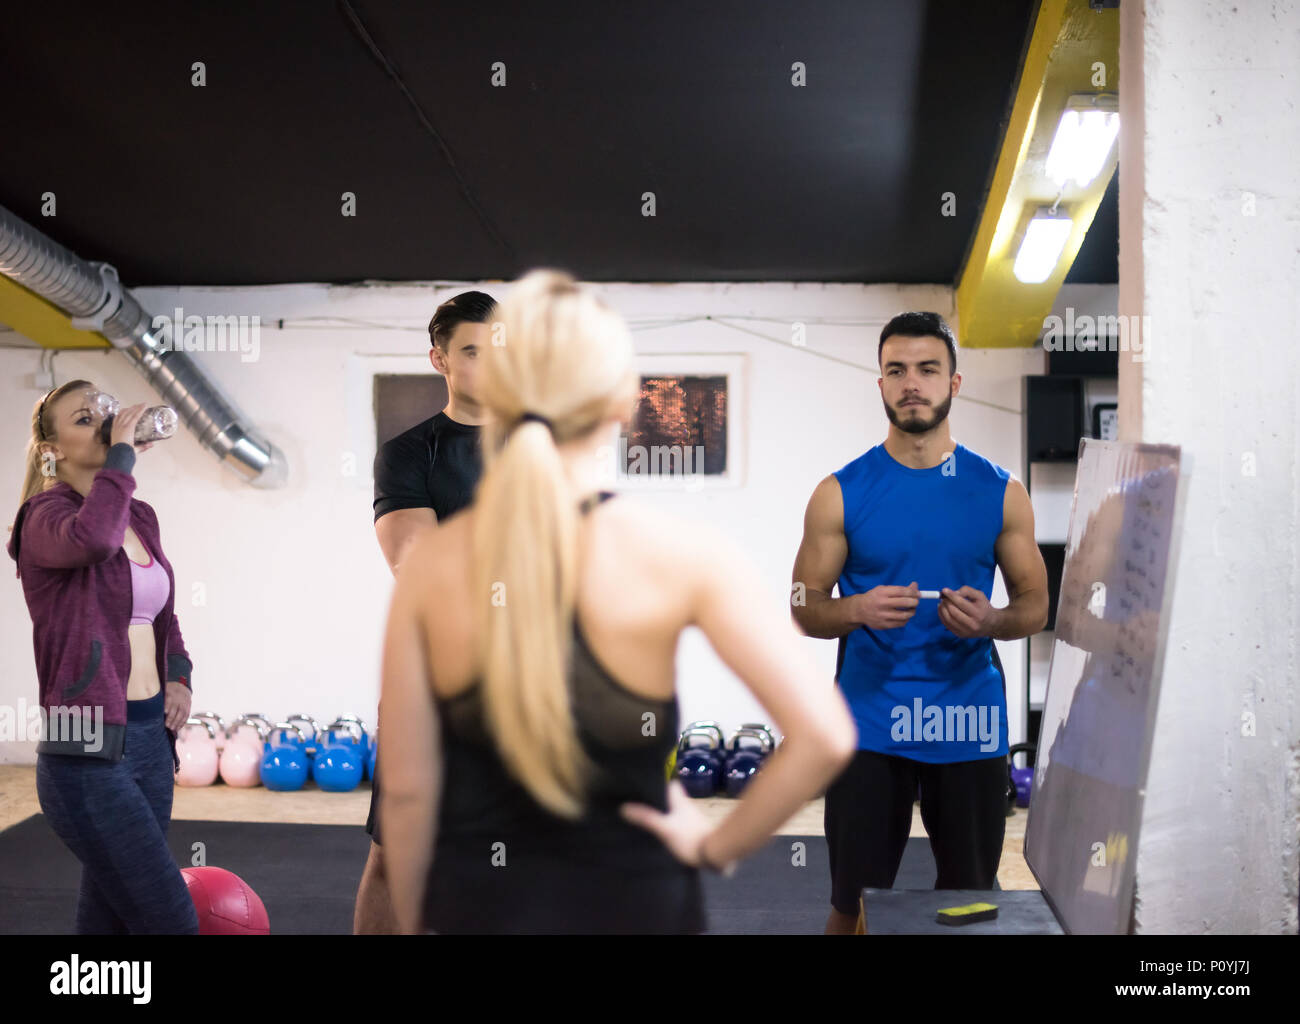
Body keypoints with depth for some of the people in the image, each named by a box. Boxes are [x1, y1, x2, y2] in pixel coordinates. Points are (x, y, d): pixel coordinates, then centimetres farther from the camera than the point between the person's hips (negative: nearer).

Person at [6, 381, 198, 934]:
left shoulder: (141, 517, 12)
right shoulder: (46, 514, -10)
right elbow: (92, 536, -35)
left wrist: (178, 676, 8)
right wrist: (122, 451, -21)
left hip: (151, 737, 7)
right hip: (88, 749, -7)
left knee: (108, 917, 15)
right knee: (171, 920, -8)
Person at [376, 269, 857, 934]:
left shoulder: (431, 563, -11)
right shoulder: (678, 554, -17)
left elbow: (408, 790, -5)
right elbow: (825, 736, -21)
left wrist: (412, 925, 10)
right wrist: (717, 846, -6)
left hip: (474, 904, 2)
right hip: (629, 902, -1)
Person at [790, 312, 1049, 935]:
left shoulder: (1000, 491, 4)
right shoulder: (841, 493, 1)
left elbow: (1035, 605, 8)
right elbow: (805, 608, 2)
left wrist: (991, 620, -14)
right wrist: (858, 610, -19)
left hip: (970, 724, 1)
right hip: (870, 724, -1)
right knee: (855, 907, 5)